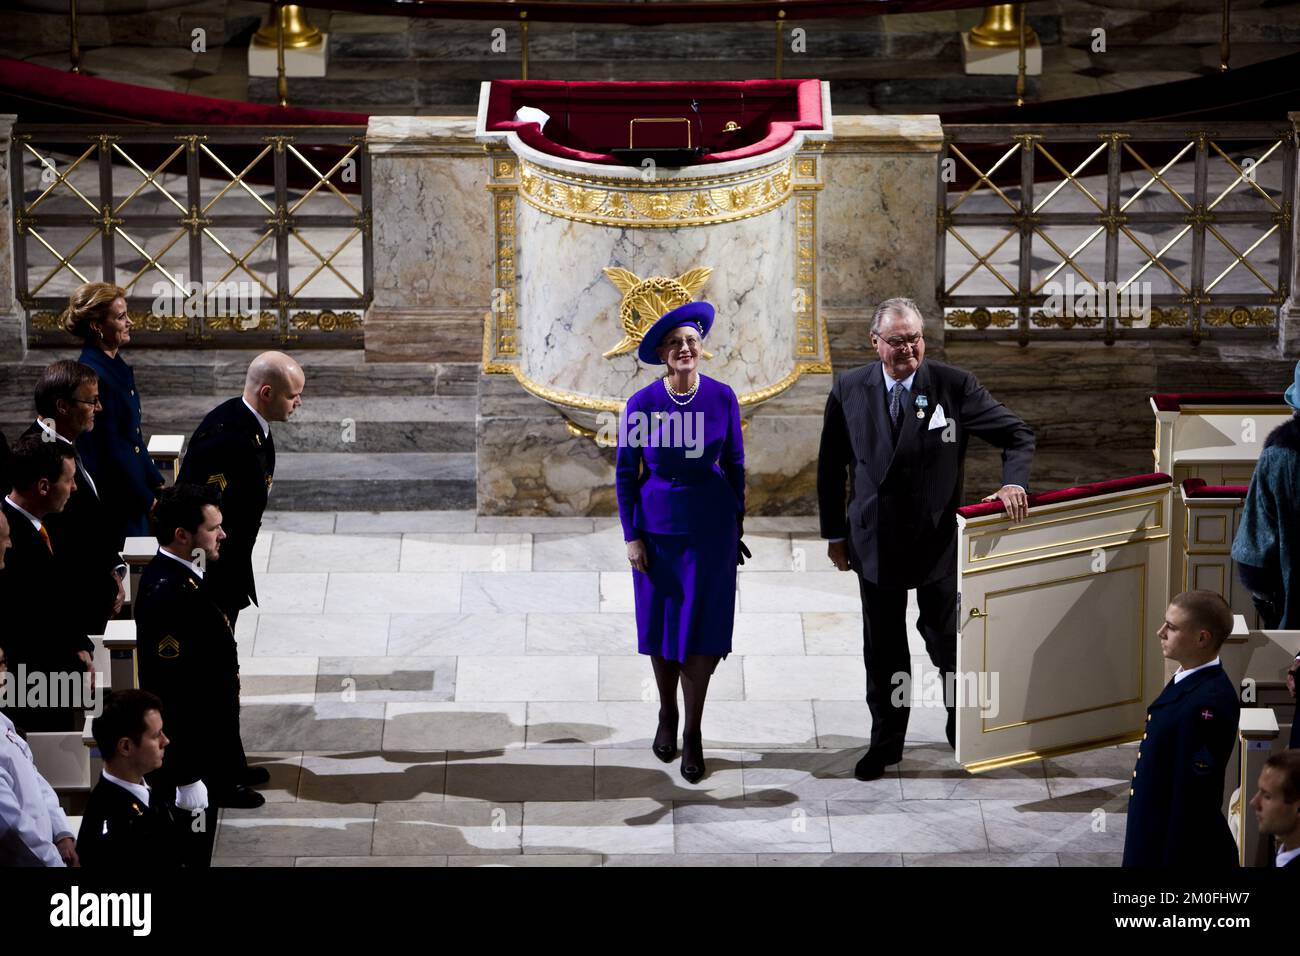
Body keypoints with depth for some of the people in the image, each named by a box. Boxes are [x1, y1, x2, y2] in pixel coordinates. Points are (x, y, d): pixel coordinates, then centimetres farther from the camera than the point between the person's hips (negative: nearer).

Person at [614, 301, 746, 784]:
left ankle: (693, 733, 11)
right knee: (660, 627, 9)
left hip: (711, 527, 0)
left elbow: (734, 466, 3)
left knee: (700, 630, -1)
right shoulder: (642, 404, -10)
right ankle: (667, 714, 30)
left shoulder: (722, 398, -7)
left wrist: (737, 527, 5)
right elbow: (625, 473, -2)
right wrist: (632, 536, -4)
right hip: (658, 525, 0)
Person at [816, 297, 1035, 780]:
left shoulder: (954, 385, -9)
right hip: (876, 540, 2)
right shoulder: (849, 390, -3)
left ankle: (964, 734, 29)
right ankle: (885, 743, 25)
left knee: (947, 640, 9)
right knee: (883, 649, 11)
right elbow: (831, 467, 6)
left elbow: (1017, 435, -4)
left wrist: (1013, 483, -22)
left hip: (940, 537, -2)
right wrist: (834, 532, 6)